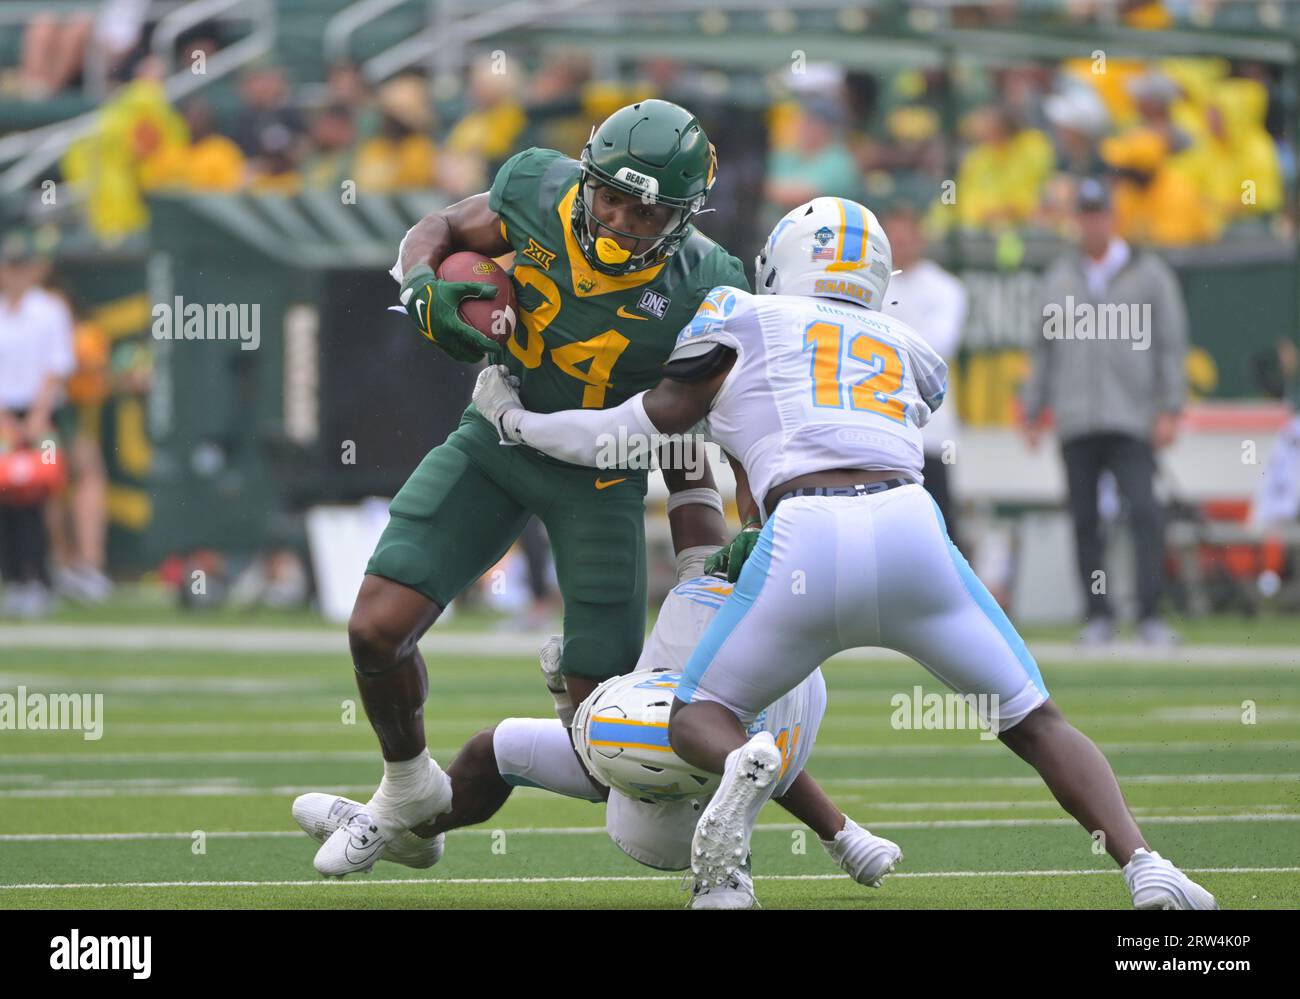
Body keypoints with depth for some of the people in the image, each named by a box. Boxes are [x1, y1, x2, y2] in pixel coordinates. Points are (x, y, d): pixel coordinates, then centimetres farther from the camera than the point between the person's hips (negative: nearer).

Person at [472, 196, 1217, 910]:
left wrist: (515, 421, 35)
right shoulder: (910, 353, 31)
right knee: (1036, 723, 14)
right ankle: (1144, 866, -9)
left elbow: (644, 430, 21)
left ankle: (745, 762, -22)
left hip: (806, 543, -2)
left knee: (699, 720, 16)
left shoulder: (742, 316, 21)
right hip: (912, 529, 2)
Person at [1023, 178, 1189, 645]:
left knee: (1143, 510, -14)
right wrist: (1033, 411, 11)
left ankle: (1149, 613, -16)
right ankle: (1098, 615, 8)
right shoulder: (1060, 276, 14)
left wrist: (1169, 410, -7)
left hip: (1132, 419, -3)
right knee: (1084, 518, 2)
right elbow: (1044, 348, 17)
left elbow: (1172, 344, 1)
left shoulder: (1149, 273, 4)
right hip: (1075, 421, 3)